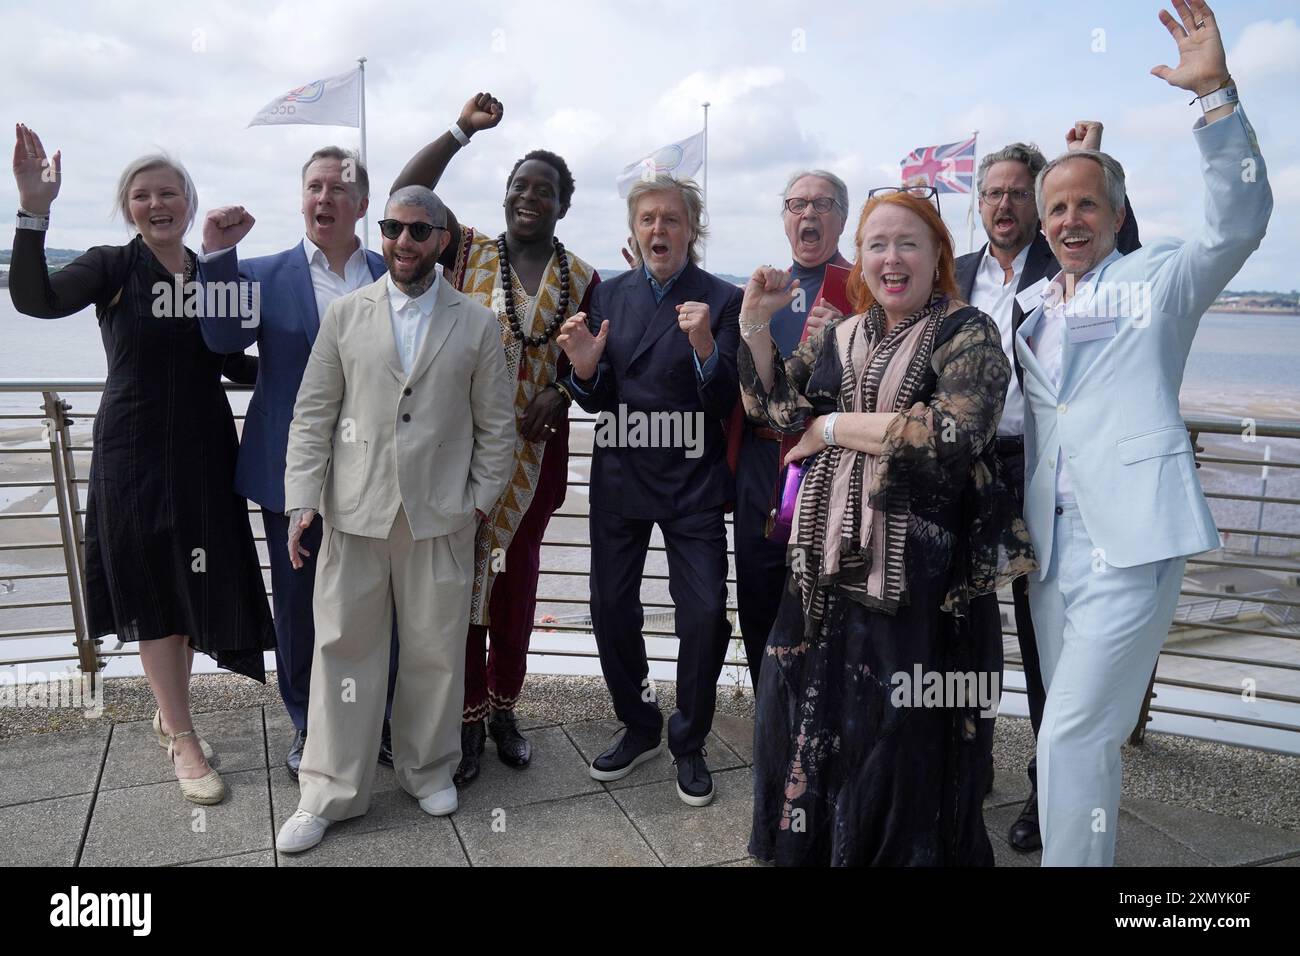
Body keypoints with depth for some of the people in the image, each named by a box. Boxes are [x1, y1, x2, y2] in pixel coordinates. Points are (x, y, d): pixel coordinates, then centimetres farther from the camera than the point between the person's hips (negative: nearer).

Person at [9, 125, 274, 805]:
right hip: (134, 452, -4)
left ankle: (169, 714, 34)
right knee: (152, 591, 5)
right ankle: (182, 740, 17)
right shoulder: (112, 268, -5)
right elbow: (34, 299, -23)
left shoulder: (215, 275, 6)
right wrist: (34, 209, -33)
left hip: (203, 450, 4)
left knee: (196, 581, 13)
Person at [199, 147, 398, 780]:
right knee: (299, 607, 12)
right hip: (295, 473, 0)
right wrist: (218, 253, -18)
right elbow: (225, 338, -11)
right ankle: (308, 727, 31)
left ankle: (382, 718, 30)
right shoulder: (261, 274, 5)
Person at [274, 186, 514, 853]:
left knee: (435, 651, 9)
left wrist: (481, 500, 0)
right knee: (344, 647, 5)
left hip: (441, 516, 0)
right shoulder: (345, 315, 7)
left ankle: (428, 770, 29)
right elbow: (312, 415, 5)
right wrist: (302, 499, -3)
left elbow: (495, 424, 7)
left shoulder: (477, 324, 5)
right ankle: (329, 793, 19)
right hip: (355, 511, 1)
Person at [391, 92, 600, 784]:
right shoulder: (468, 252, 4)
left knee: (517, 573, 11)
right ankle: (467, 715, 17)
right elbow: (405, 194, -4)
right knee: (462, 572, 3)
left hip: (535, 448, 1)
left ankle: (504, 706, 26)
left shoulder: (581, 279, 7)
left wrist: (558, 395, -10)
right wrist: (463, 131, -9)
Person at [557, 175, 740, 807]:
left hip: (692, 479, -3)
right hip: (619, 477, 4)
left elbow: (728, 404, -10)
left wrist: (706, 348, -26)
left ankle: (689, 743, 19)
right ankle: (640, 728, 31)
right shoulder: (610, 294, 7)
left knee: (705, 615, -4)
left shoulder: (722, 300, -3)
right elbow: (597, 400, 8)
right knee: (611, 607, 9)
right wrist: (585, 370, -13)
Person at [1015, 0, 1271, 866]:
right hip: (1051, 540, 6)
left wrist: (1216, 92, -23)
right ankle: (1090, 851, 30)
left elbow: (1241, 219, -15)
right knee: (1083, 733, 15)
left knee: (1072, 735, -9)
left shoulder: (1159, 278, 3)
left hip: (1130, 536, -6)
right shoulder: (1033, 314, 17)